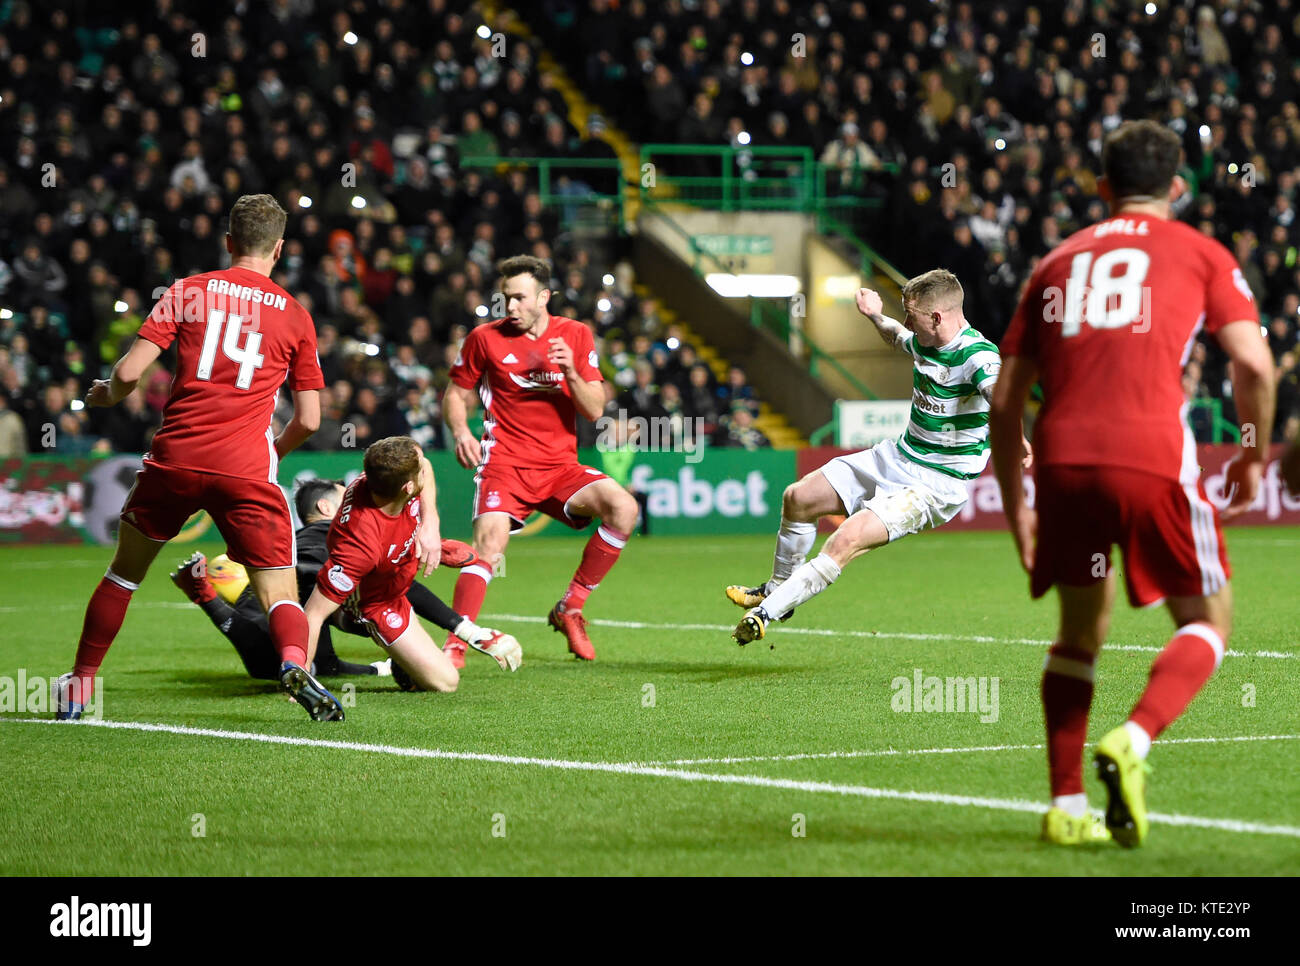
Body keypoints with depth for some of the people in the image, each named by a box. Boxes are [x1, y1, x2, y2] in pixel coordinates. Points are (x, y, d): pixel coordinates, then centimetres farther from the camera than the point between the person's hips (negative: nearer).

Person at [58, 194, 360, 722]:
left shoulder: (188, 291, 7)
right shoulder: (295, 316, 9)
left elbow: (129, 371, 0)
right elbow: (308, 420, 10)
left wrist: (108, 394, 22)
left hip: (174, 459, 1)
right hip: (247, 470, -1)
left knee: (124, 573, 20)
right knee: (280, 594, 1)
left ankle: (80, 686, 26)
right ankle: (295, 663, -31)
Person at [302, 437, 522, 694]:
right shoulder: (363, 544, -47)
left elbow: (425, 469, -2)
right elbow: (314, 615, -43)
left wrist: (430, 522, -17)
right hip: (378, 603, -7)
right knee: (444, 681, -13)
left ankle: (467, 629, 21)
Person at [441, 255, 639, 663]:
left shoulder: (576, 335, 5)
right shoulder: (485, 338, 1)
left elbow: (594, 411, 4)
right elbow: (456, 393, 13)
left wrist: (571, 373, -15)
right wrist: (461, 433, -7)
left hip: (560, 467, 2)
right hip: (505, 463, -2)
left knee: (623, 508, -21)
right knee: (490, 539, -28)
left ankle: (569, 610, -6)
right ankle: (455, 644, -24)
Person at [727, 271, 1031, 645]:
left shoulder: (978, 356, -25)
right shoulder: (923, 342, 2)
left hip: (936, 484, -9)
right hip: (896, 456, 9)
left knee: (846, 541, -26)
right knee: (797, 498, 12)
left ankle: (765, 613, -17)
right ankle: (778, 588, 33)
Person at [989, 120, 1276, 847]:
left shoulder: (1057, 262, 23)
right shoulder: (1198, 252, 14)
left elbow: (1005, 401, 21)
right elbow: (1254, 362, 1)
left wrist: (1015, 506, 28)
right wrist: (1255, 454, 16)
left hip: (1063, 459, 4)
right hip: (1152, 457, -4)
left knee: (1082, 629, 21)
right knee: (1207, 620, 12)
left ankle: (1067, 807, 15)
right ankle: (1134, 741, -14)